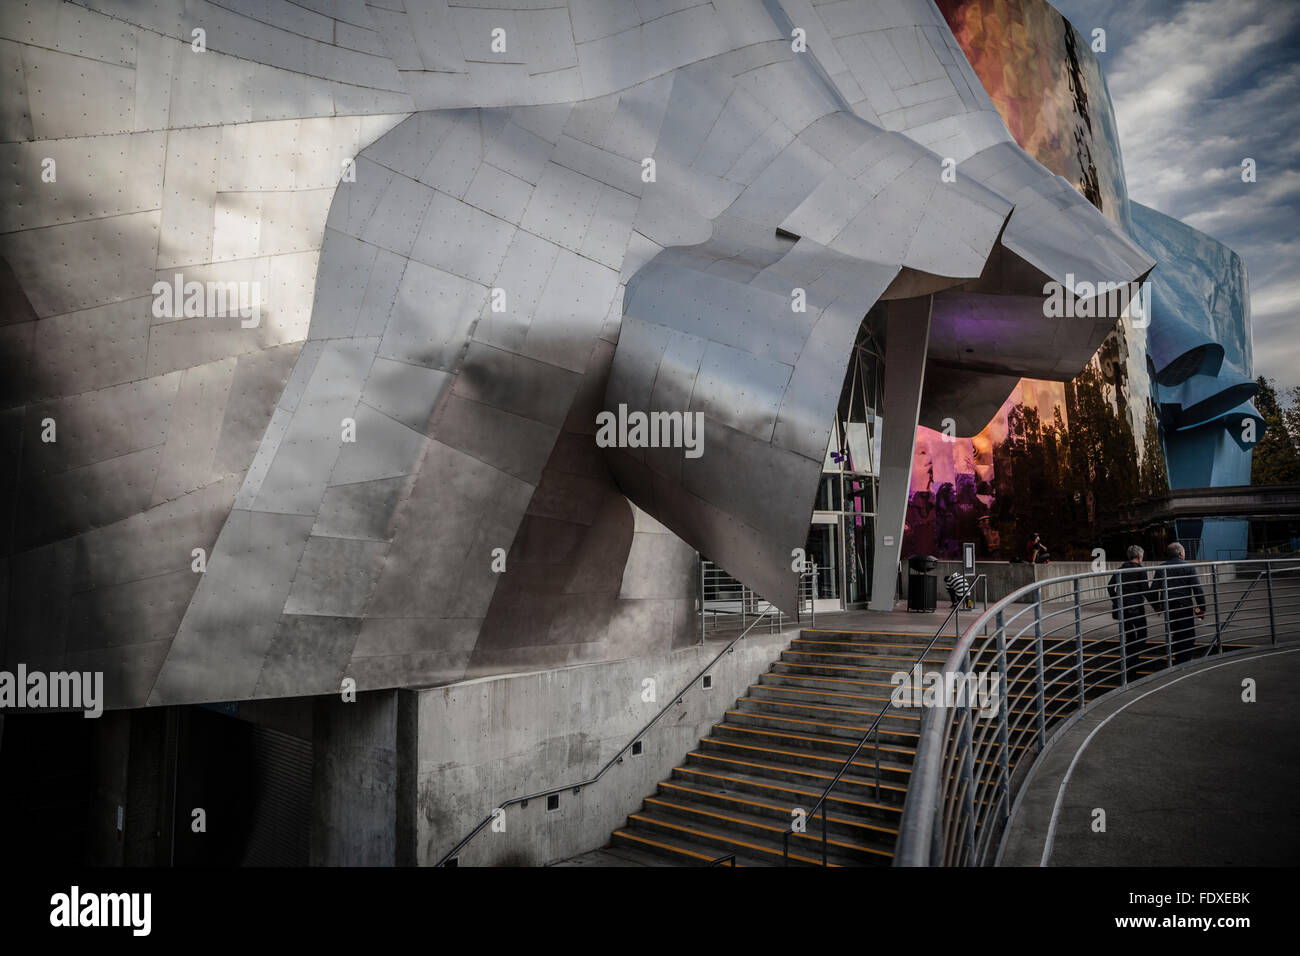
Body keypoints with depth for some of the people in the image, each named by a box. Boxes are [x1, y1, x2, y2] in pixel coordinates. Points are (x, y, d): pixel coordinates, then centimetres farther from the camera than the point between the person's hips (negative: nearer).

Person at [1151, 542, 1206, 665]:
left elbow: (1153, 589, 4)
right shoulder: (1188, 567, -4)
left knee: (1176, 636, 16)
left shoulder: (1161, 568, 5)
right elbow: (1197, 589, -8)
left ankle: (1179, 663, 20)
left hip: (1167, 608, 4)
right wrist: (1201, 607, -2)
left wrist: (1157, 606, 15)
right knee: (1188, 637, 3)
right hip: (1185, 607, -4)